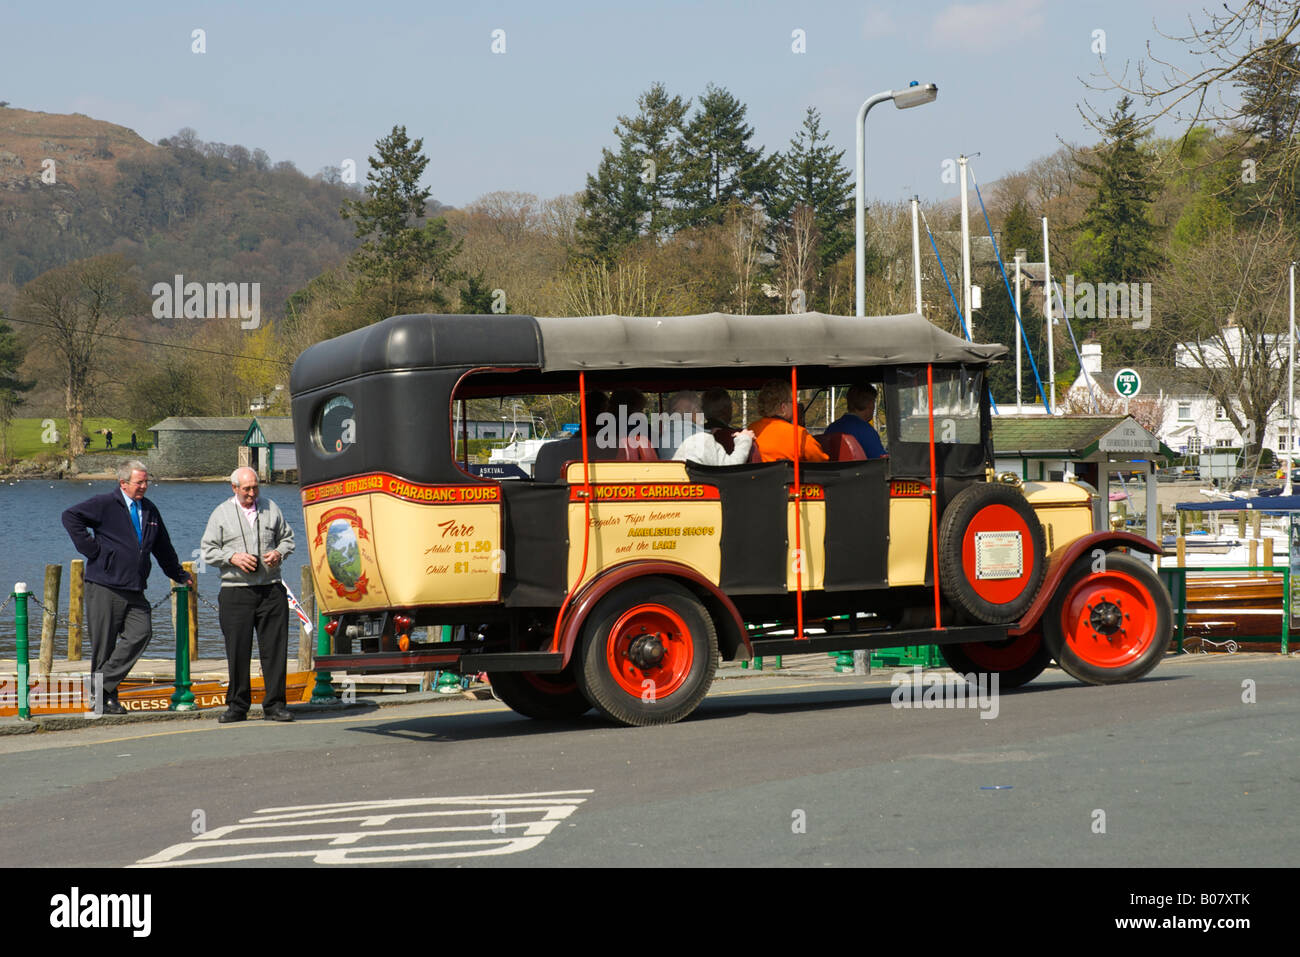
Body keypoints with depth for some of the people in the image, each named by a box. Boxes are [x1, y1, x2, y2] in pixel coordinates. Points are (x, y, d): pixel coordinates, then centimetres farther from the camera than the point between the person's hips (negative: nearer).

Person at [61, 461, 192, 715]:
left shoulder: (150, 510, 17)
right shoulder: (105, 504, -3)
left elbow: (163, 548, 29)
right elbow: (71, 517, -11)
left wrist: (180, 575, 33)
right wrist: (92, 549, -12)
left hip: (134, 589, 5)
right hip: (104, 586, -5)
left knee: (141, 632, -14)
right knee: (104, 643, -2)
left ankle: (105, 682, -9)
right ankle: (104, 698, 7)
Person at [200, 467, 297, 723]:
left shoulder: (271, 508, 11)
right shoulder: (221, 514, 5)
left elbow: (287, 538, 19)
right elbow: (207, 551, 5)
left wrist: (279, 553, -2)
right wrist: (232, 557, -11)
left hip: (271, 589, 2)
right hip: (236, 592, -1)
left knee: (274, 648, -1)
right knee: (237, 651, 0)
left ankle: (274, 705, 5)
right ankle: (237, 706, 10)